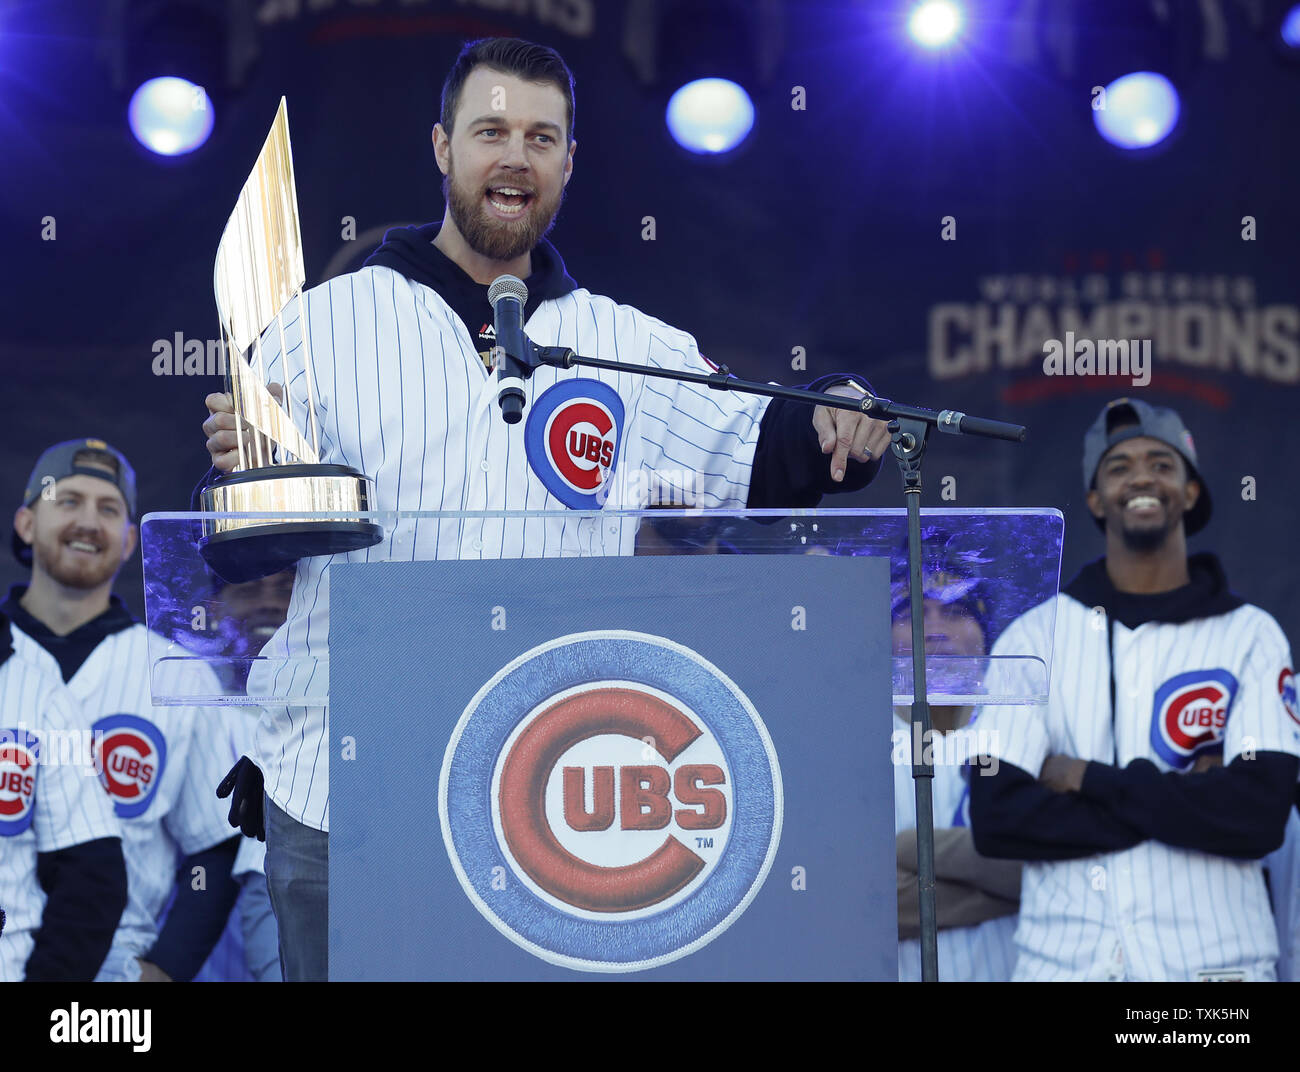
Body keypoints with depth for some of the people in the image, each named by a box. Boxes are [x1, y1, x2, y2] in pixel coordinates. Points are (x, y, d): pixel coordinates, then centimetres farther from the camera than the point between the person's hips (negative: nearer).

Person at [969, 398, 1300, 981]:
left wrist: (1089, 781, -8)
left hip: (1213, 960, 0)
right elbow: (995, 818, -5)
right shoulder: (1034, 635, 7)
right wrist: (1184, 797, -9)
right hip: (1062, 957, 1)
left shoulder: (1252, 636, 3)